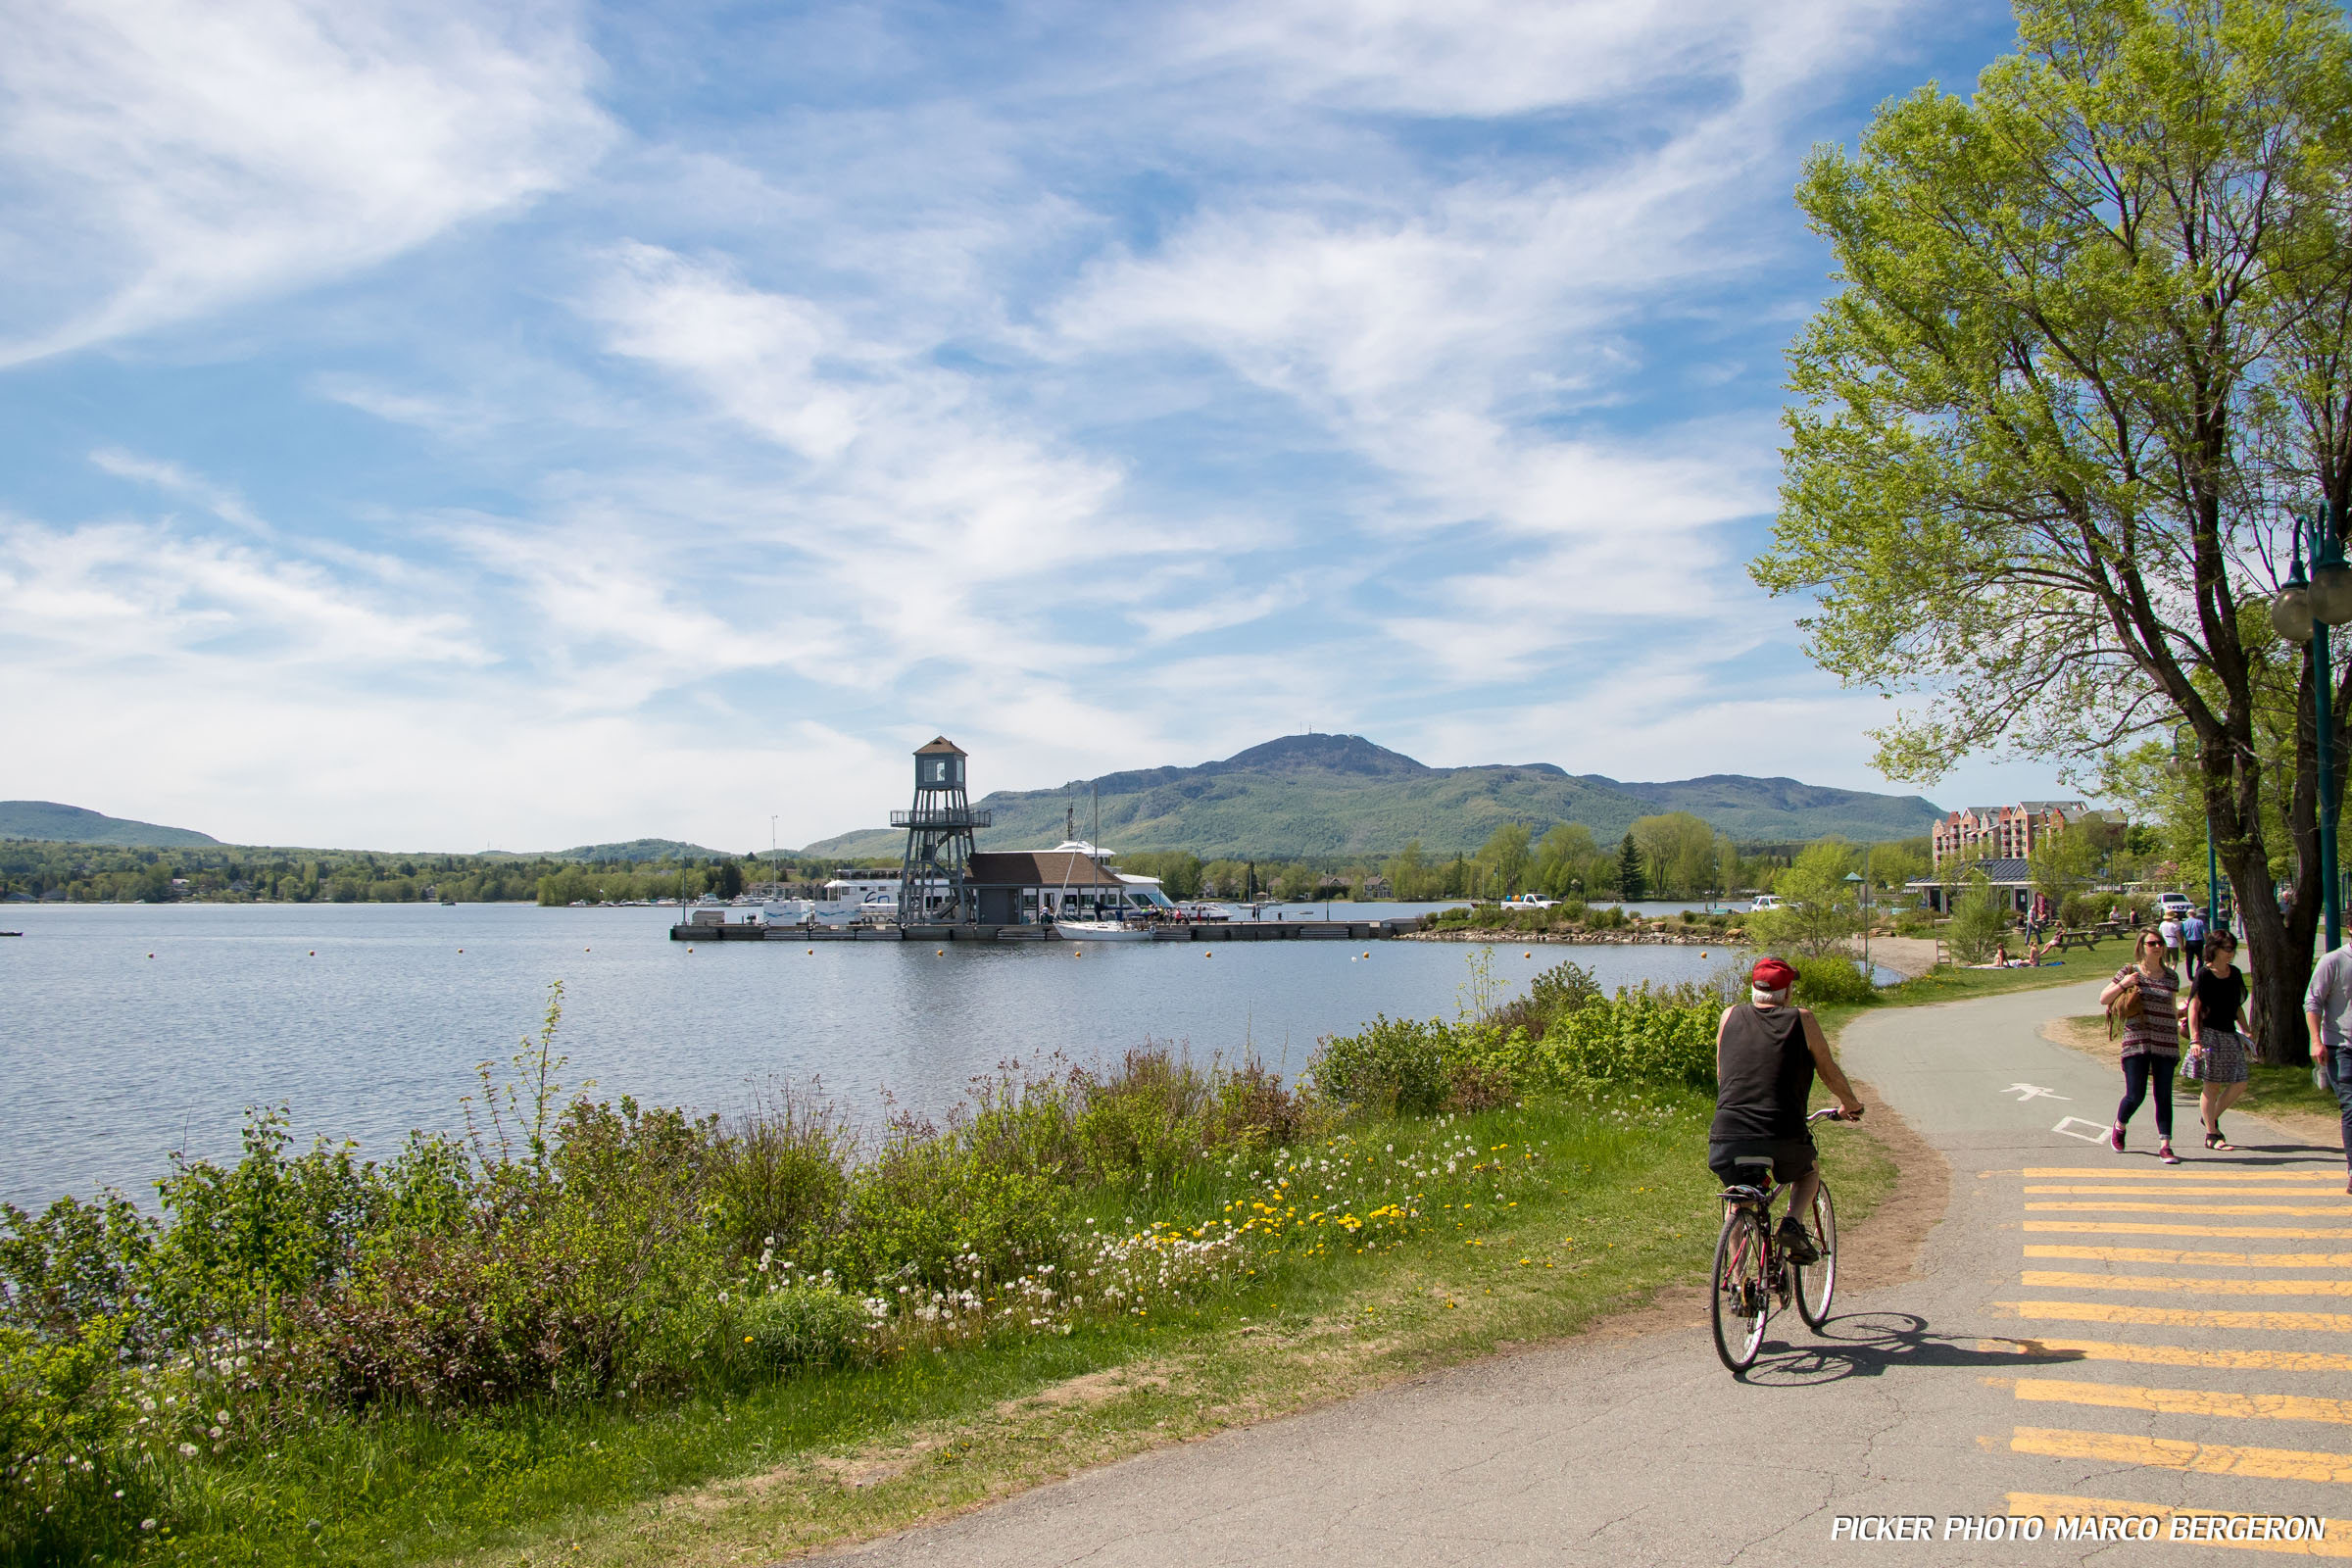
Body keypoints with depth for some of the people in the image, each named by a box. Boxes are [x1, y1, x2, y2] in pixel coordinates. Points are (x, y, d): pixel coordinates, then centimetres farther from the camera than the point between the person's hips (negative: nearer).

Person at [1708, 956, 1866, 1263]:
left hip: (1728, 1135, 2)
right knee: (1808, 1173, 31)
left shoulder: (1730, 1016, 12)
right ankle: (1793, 1222, 4)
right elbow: (1830, 1073, 14)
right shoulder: (1802, 1019, 5)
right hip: (1783, 1135, -1)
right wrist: (1850, 1104, 34)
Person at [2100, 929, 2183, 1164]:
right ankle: (2118, 1127, 25)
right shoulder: (2130, 971, 0)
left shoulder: (2171, 976, 9)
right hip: (2136, 1040, -3)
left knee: (2164, 1096, 0)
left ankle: (2165, 1145, 4)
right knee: (2135, 1095, -3)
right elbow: (2103, 999, 1)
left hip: (2166, 1042, 3)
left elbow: (2170, 1008, 20)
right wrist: (2123, 984, -13)